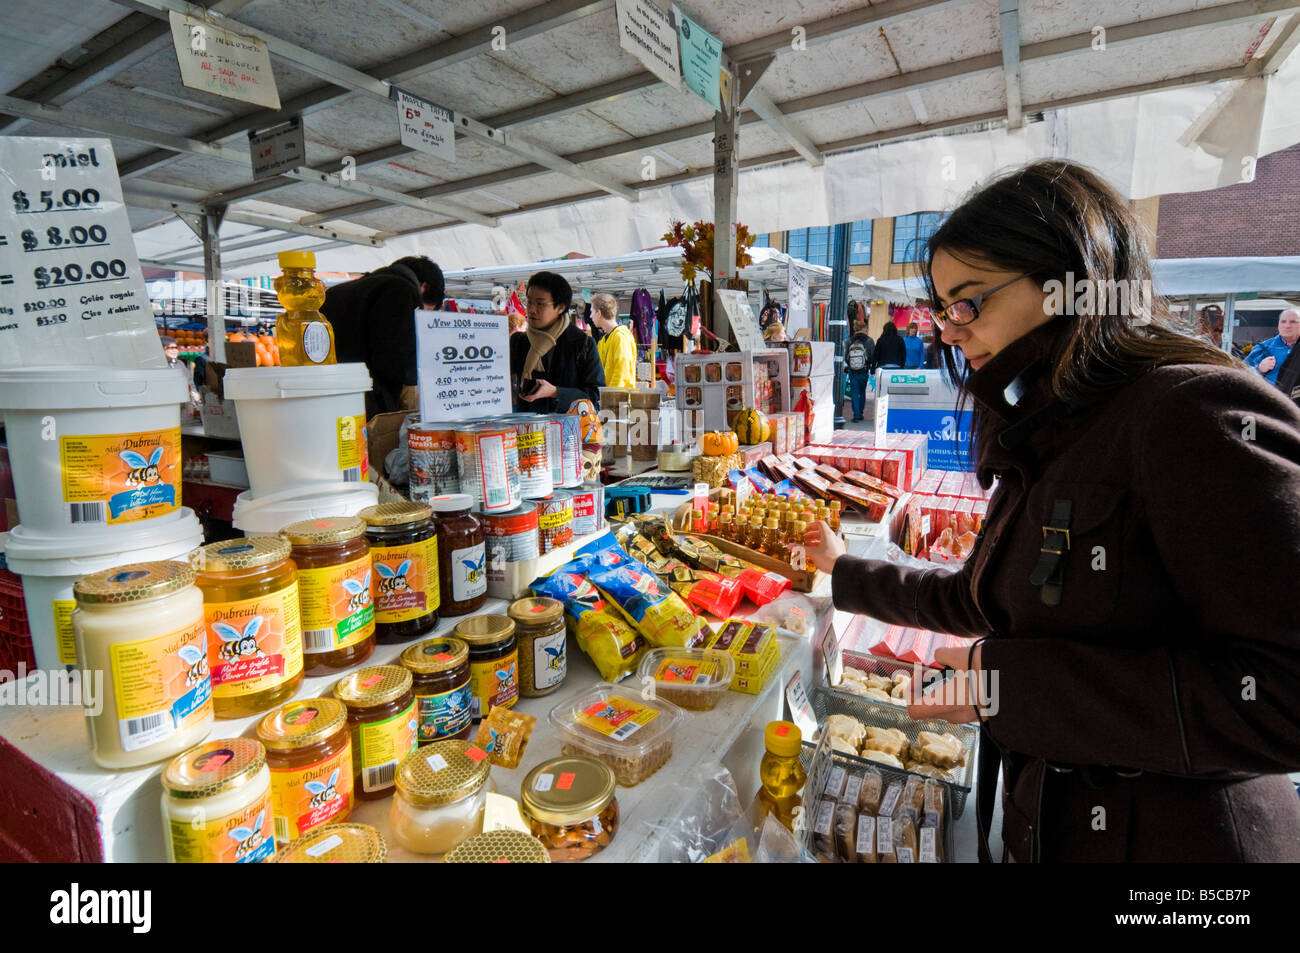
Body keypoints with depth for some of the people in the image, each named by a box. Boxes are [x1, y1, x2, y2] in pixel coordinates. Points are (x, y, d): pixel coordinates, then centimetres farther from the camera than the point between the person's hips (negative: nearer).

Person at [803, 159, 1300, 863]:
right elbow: (976, 603, 15)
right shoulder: (1043, 445, 5)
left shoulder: (1193, 411, -20)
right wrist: (846, 571, 20)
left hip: (1174, 838, -7)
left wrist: (1018, 684, -23)